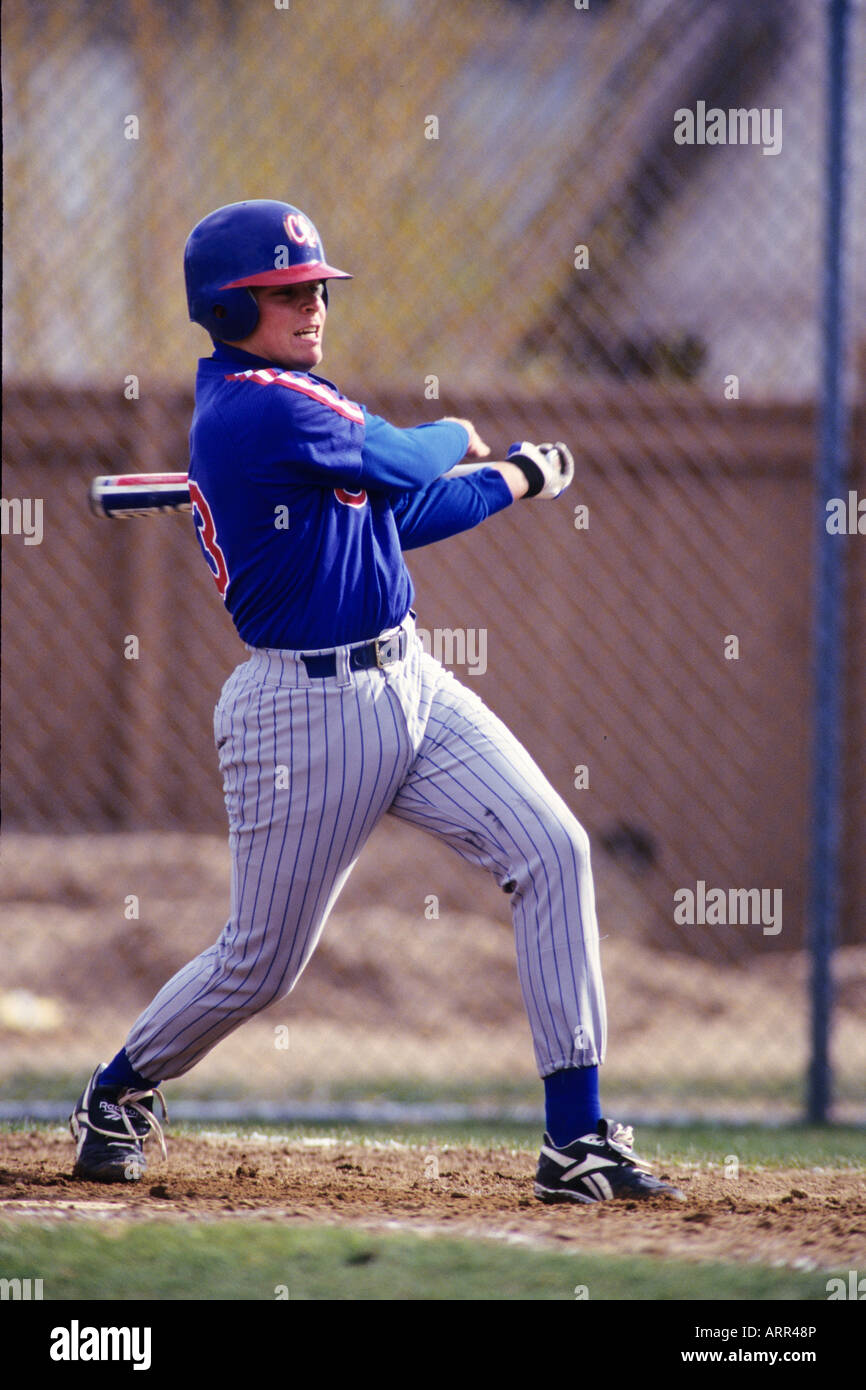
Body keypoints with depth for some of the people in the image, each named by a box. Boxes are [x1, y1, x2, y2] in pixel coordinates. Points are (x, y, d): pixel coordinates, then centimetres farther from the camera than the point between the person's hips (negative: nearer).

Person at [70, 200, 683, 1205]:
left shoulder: (270, 398, 12)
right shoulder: (263, 407, -18)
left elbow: (392, 513, 21)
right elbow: (404, 463, -9)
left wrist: (515, 481, 21)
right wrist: (459, 437, 13)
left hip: (408, 684, 9)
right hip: (305, 711, -9)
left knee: (552, 851, -8)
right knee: (260, 966, 4)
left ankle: (577, 1139, -9)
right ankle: (117, 1095, 33)